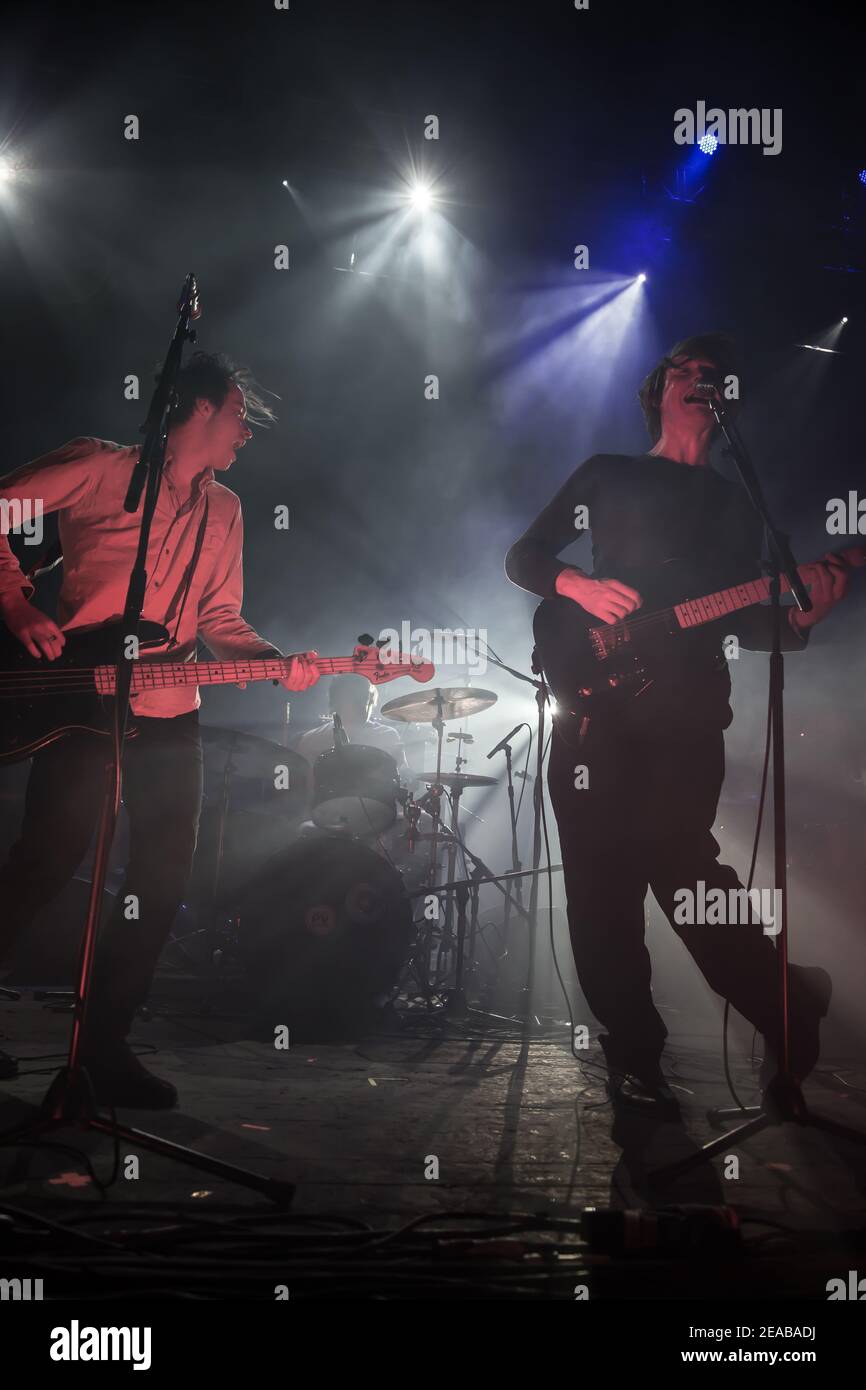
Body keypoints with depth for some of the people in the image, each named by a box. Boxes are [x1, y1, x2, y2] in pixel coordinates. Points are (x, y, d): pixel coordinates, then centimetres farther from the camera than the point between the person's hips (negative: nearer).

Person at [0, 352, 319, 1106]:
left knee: (164, 880, 2)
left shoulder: (224, 512, 16)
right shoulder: (103, 467, -2)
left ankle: (105, 1039, 15)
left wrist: (278, 661, -3)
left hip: (170, 715, 6)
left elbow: (220, 621, 14)